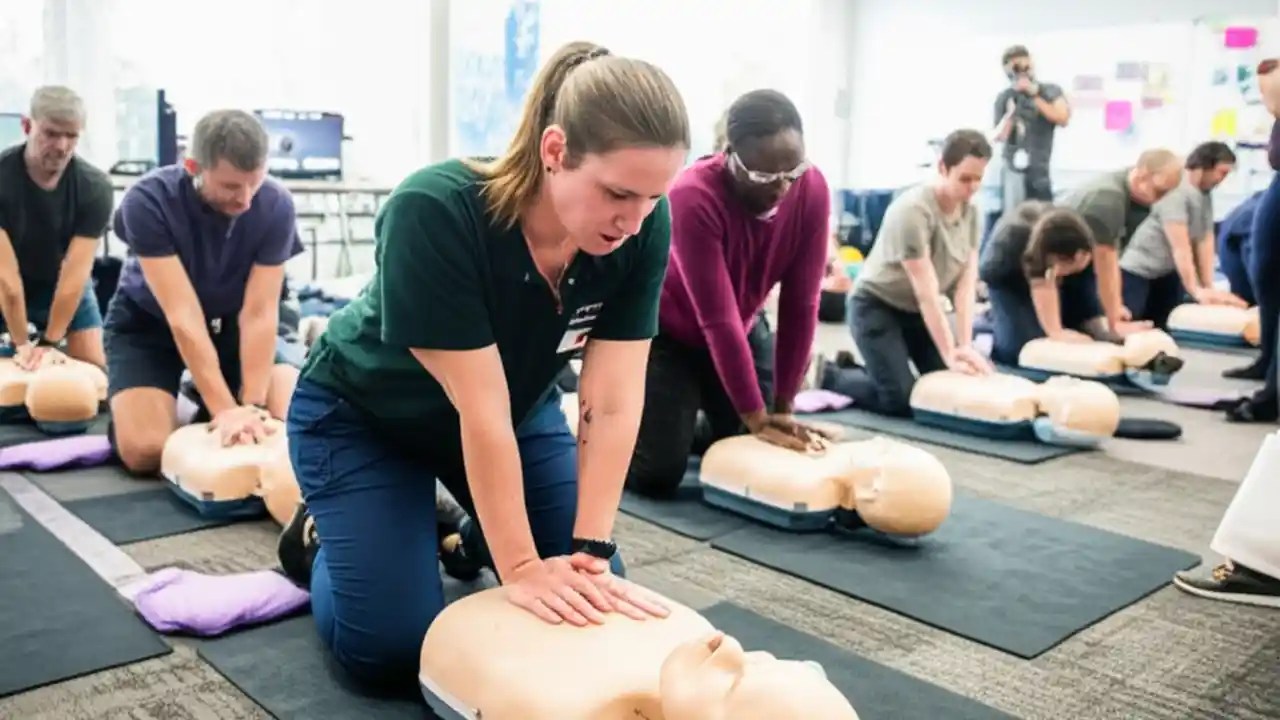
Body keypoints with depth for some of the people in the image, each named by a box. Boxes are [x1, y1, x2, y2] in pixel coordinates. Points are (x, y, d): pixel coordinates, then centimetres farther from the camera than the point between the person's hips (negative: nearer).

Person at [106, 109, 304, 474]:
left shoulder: (276, 205, -24)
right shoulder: (148, 201, -30)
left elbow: (259, 312, -24)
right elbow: (182, 314, -33)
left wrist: (254, 405, -33)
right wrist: (225, 409, -39)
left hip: (229, 321, 2)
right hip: (148, 322, -2)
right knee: (145, 450, -21)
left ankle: (202, 397, 12)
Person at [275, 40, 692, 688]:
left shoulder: (643, 227, -24)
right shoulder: (433, 212, -36)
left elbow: (611, 405, -22)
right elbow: (480, 413, -34)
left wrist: (591, 553, -26)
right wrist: (522, 567, -29)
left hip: (522, 407, 5)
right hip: (363, 416, -4)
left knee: (595, 599, 1)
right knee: (392, 648, -10)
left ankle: (477, 537, 28)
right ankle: (318, 535, 19)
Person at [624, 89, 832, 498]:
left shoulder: (812, 190, -20)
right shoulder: (694, 197, -34)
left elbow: (800, 305, -17)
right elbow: (718, 320, -32)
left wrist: (783, 407, -16)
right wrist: (757, 419, -28)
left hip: (743, 329, 5)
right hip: (669, 332, -5)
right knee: (657, 474, -11)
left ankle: (687, 428, 30)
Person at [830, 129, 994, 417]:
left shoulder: (970, 211, -5)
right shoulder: (912, 210, -27)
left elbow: (967, 282, -9)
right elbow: (926, 291, -27)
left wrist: (966, 345, -19)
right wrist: (950, 353, -26)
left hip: (915, 310, 8)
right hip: (877, 305, -7)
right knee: (901, 400, -16)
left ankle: (872, 368, 19)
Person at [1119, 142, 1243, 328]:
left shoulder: (1206, 194, 7)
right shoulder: (1176, 191, -21)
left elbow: (1205, 241, 4)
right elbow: (1180, 247, -24)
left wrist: (1209, 287, -3)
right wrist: (1196, 290, -24)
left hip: (1167, 272, 9)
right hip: (1136, 270, -9)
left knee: (1160, 329, 7)